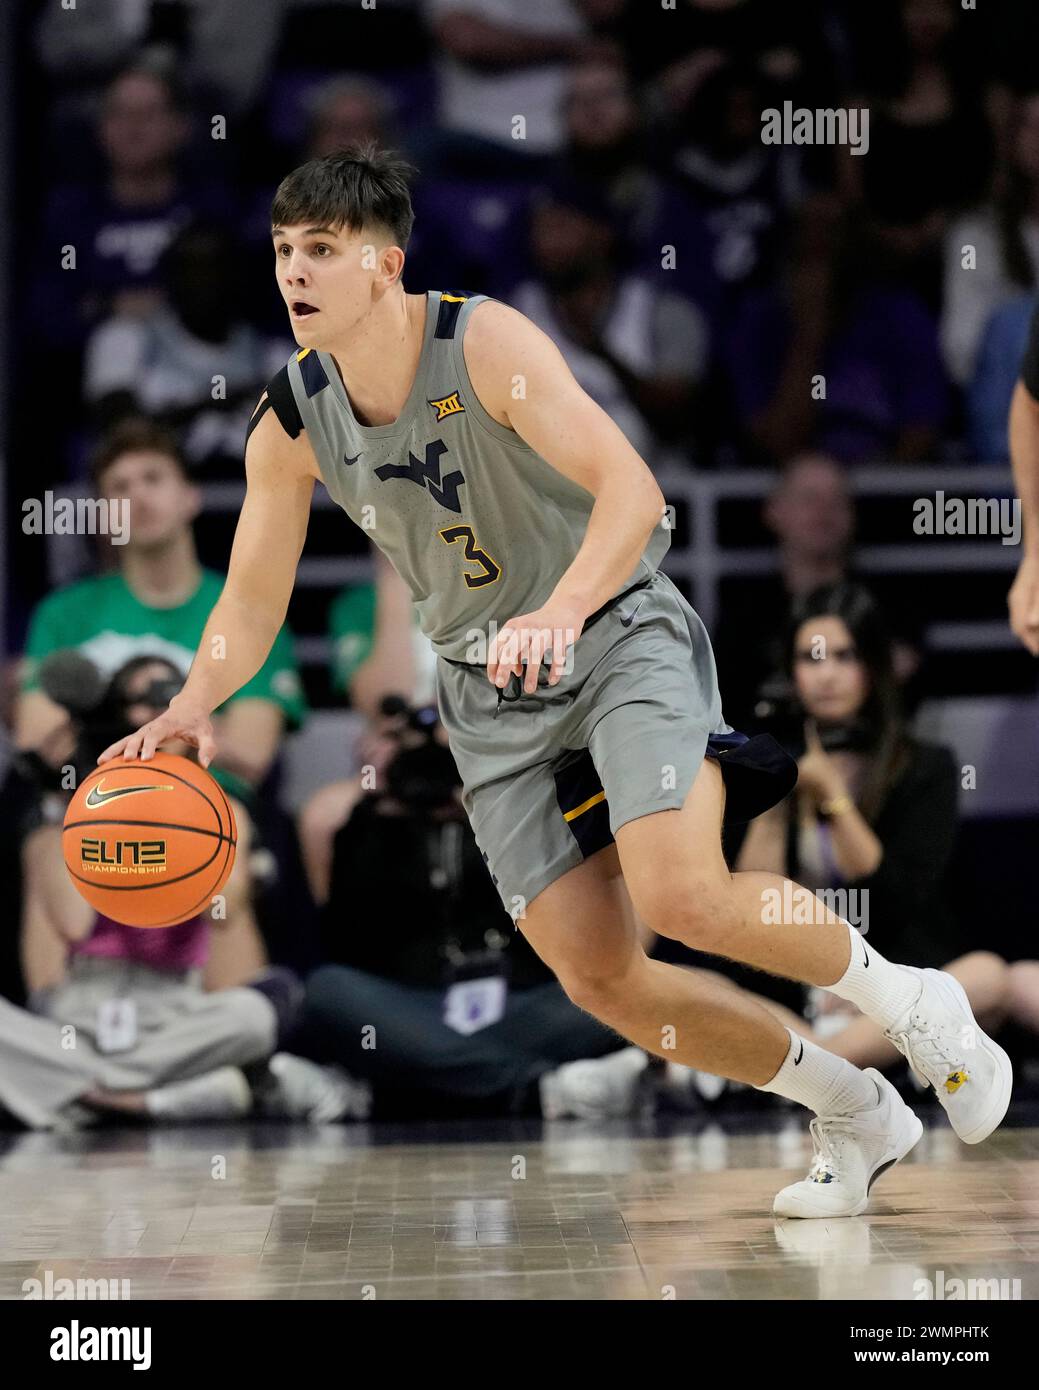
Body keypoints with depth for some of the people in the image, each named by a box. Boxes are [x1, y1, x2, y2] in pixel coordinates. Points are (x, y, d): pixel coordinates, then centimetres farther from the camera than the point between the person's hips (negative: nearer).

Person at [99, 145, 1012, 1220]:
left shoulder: (486, 344, -21)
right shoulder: (289, 424, -5)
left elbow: (630, 487, -32)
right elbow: (252, 601, 3)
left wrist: (564, 609, -50)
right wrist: (192, 706, -17)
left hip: (619, 635, -5)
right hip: (489, 688, 5)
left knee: (683, 898, -26)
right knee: (599, 978, -2)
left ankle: (907, 1001, 2)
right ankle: (855, 1113, 17)